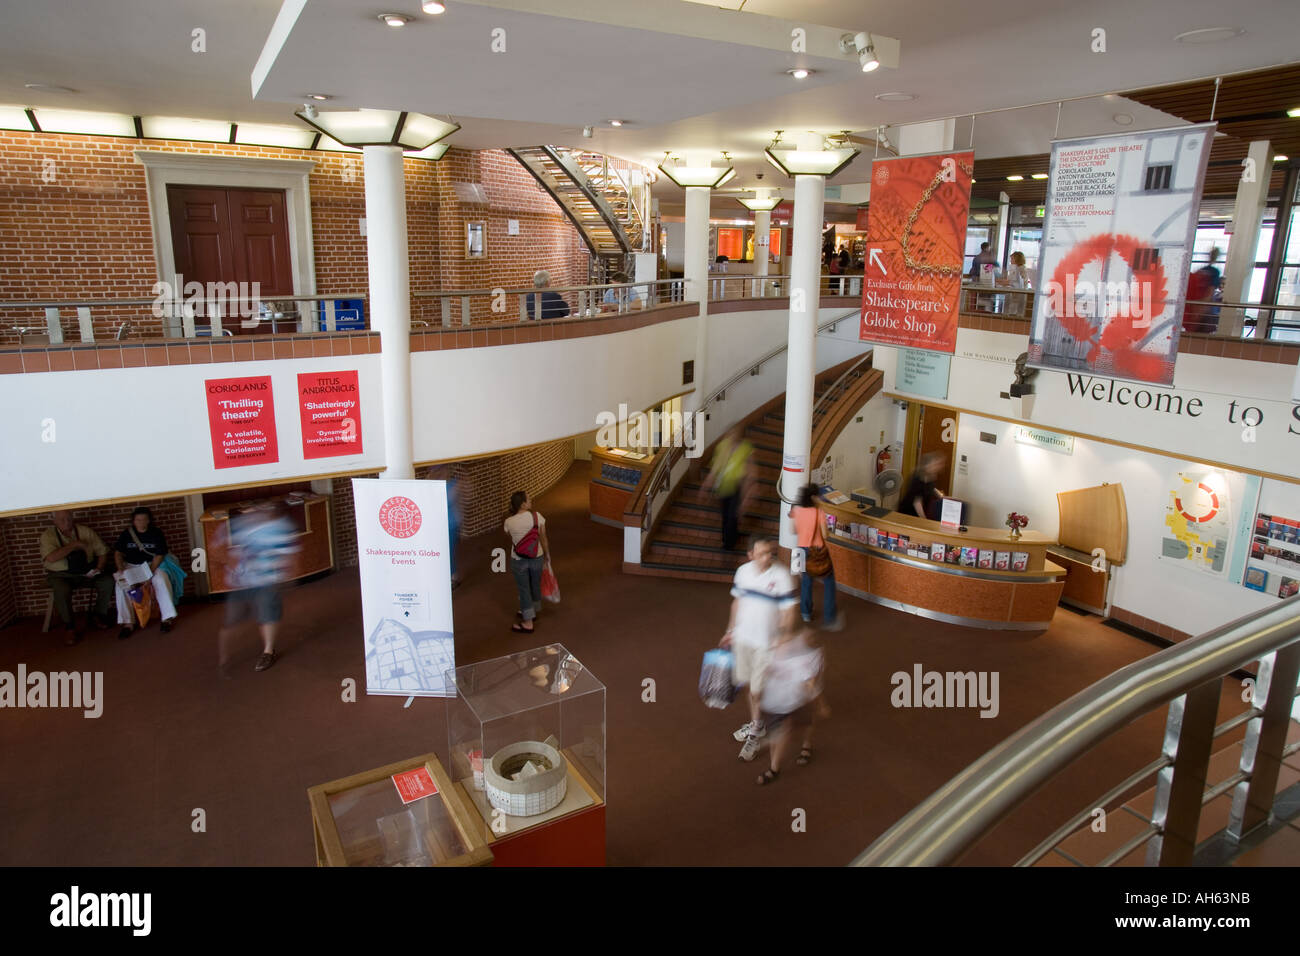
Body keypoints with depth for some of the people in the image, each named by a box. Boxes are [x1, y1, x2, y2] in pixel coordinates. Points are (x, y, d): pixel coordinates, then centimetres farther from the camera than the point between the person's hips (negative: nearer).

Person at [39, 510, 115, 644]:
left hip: (86, 573, 3)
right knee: (62, 591, -35)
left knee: (108, 582, -21)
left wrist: (98, 568, -10)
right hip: (60, 575, -3)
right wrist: (75, 544, -20)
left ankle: (99, 616, 4)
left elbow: (102, 551, 6)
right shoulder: (48, 535, -5)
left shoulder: (85, 531, 3)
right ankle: (70, 629, -18)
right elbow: (51, 557, -23)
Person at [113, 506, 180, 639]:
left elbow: (159, 555, -6)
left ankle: (167, 618, -28)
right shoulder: (126, 534, 5)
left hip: (152, 564, -2)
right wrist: (121, 569, -13)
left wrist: (150, 572, -19)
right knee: (121, 585, -25)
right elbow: (118, 553, 5)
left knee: (161, 580, -32)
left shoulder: (156, 533, -2)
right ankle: (127, 623, -22)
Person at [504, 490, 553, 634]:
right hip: (537, 558, 1)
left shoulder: (509, 522, -16)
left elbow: (512, 541, 1)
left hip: (518, 561, -1)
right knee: (535, 585, 23)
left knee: (524, 589, 12)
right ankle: (532, 612, 45)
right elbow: (543, 538, -7)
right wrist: (547, 554, 8)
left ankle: (528, 623, 20)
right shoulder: (537, 516, -17)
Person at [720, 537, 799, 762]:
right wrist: (731, 630, 16)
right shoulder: (743, 571, -3)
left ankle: (756, 735, 20)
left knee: (759, 690, 2)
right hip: (744, 636, 5)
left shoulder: (782, 576, -18)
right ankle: (756, 723, 40)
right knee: (750, 683, 18)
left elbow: (788, 611, -15)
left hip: (768, 642, -5)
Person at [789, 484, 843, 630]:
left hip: (803, 549, 5)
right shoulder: (819, 512, -20)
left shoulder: (796, 510, -8)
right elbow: (824, 535, -16)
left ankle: (806, 613, 34)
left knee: (806, 580, 24)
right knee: (828, 583, 9)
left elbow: (794, 530, 3)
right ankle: (829, 619, 8)